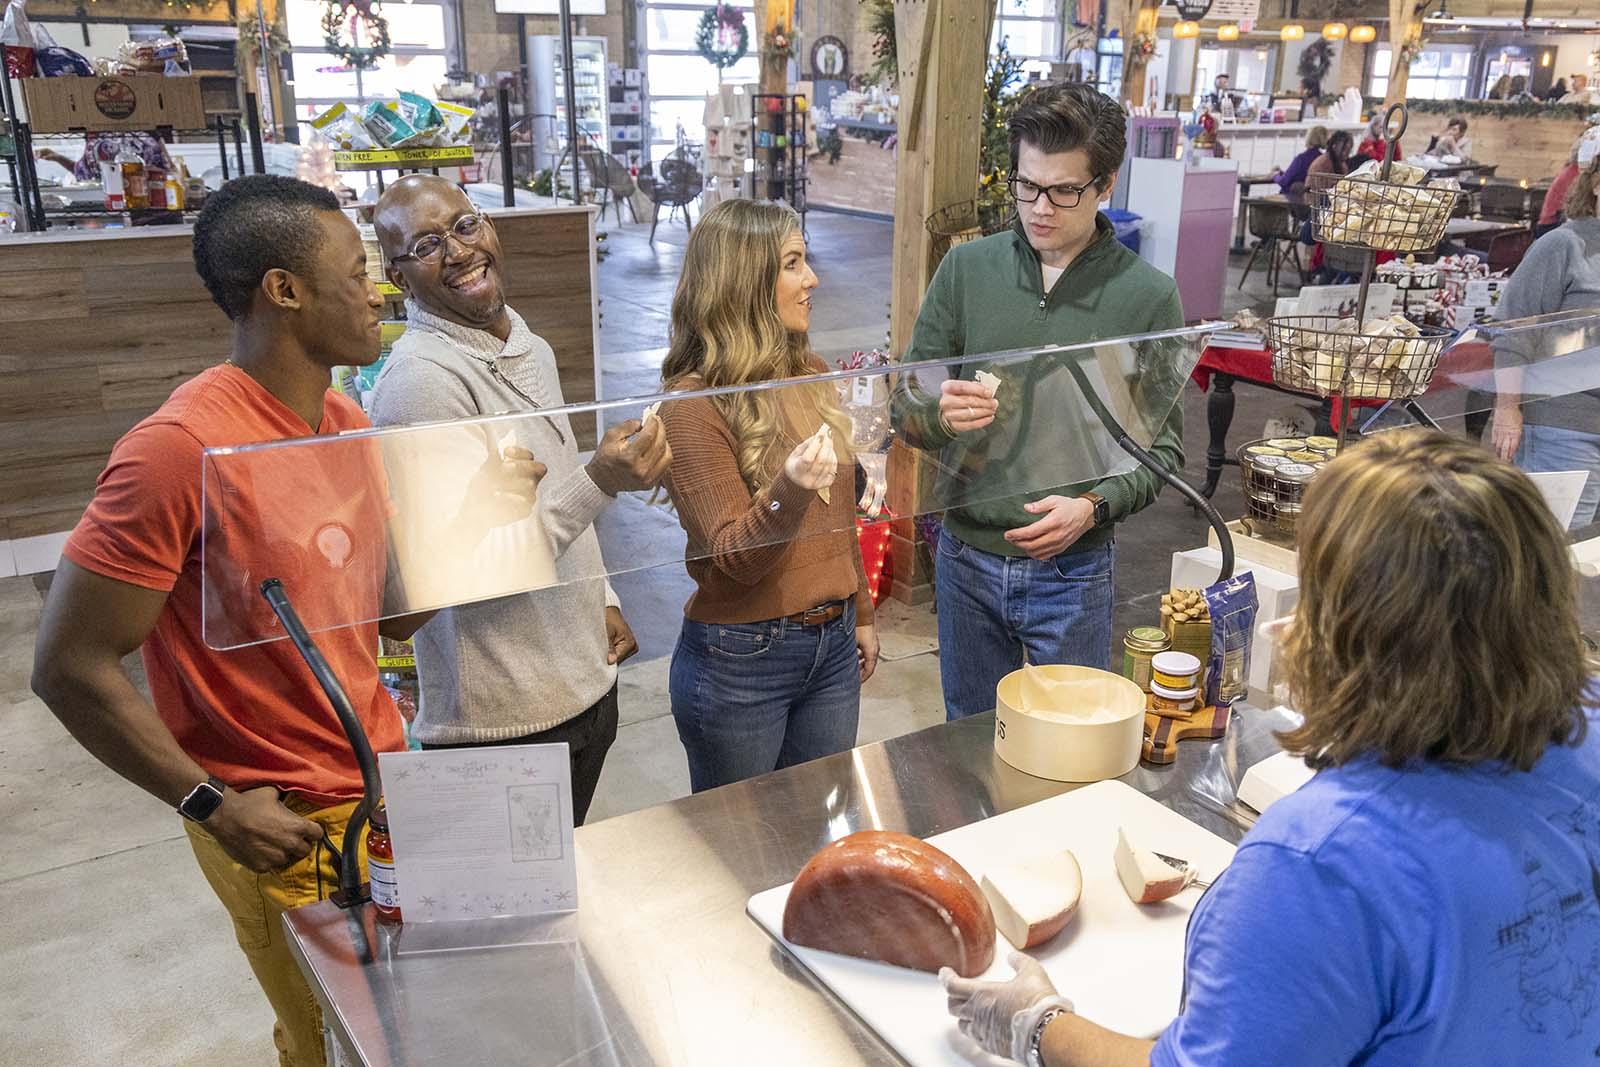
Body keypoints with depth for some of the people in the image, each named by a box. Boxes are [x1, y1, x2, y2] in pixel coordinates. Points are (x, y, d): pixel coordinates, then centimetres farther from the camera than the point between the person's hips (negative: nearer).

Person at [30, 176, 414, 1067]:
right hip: (283, 828, -7)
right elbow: (71, 669, -18)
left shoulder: (346, 422, 2)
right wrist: (213, 804, -17)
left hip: (386, 785, 7)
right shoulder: (182, 448, -23)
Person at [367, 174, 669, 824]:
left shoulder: (530, 350, 9)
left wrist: (603, 599, 13)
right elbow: (470, 564, -23)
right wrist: (601, 482, -29)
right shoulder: (419, 380, -20)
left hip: (587, 684, 8)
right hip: (507, 721, -8)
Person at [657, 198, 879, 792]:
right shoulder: (693, 404, -16)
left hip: (832, 643, 6)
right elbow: (731, 559, -20)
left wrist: (860, 614, 20)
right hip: (741, 658, -6)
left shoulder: (811, 376, 4)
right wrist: (789, 491, -37)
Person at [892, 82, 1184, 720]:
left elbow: (1162, 446, -4)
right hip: (966, 556, 2)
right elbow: (905, 409, -1)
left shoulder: (1148, 296, -7)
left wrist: (1093, 506, -20)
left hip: (1071, 570, -2)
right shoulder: (967, 268, -2)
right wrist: (940, 415, -23)